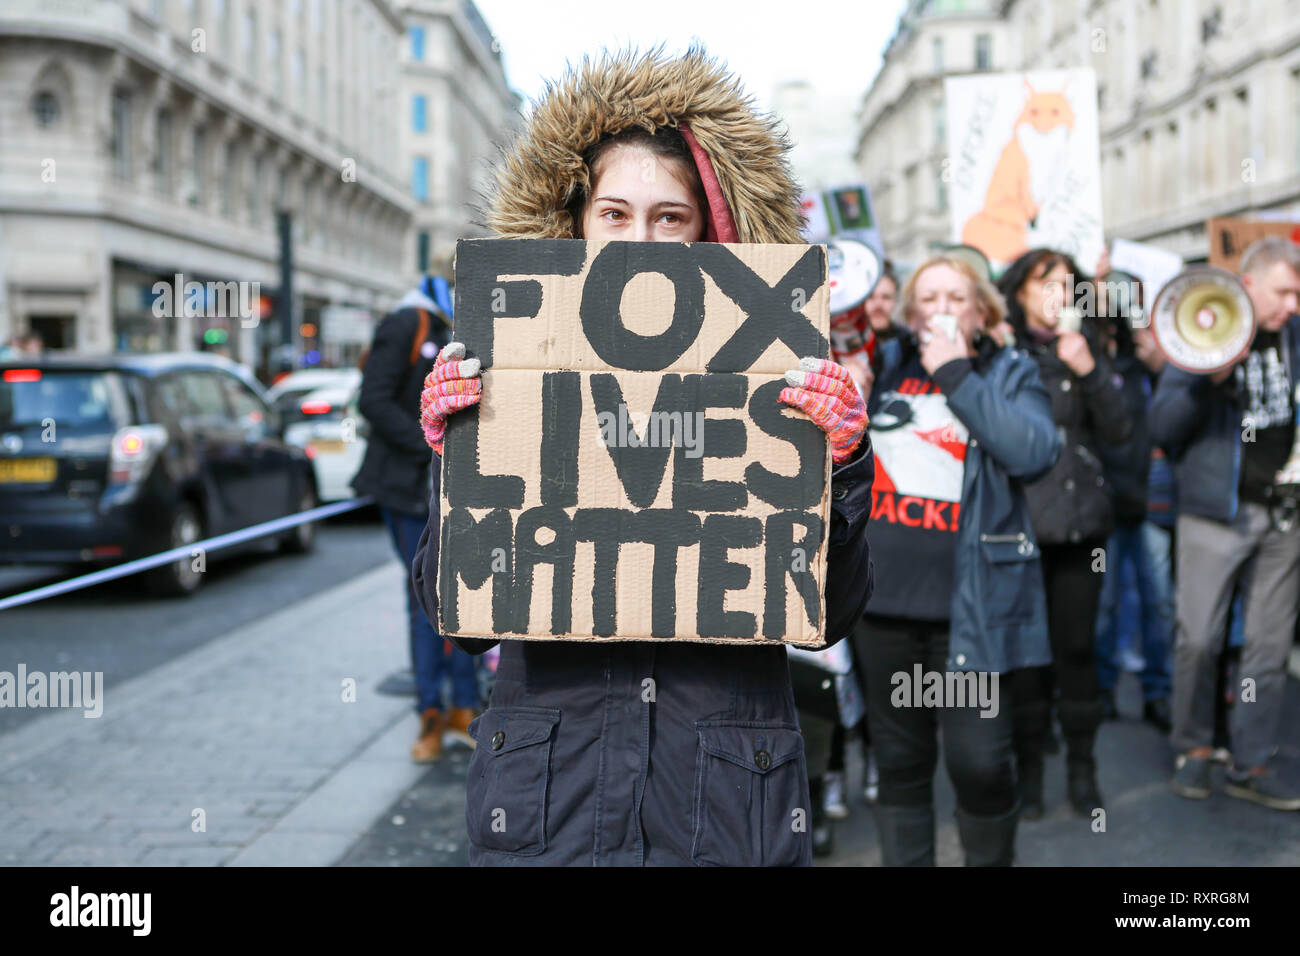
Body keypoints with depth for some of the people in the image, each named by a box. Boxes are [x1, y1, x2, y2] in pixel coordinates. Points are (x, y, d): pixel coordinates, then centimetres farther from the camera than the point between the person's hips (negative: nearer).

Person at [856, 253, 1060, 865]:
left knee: (978, 763, -6)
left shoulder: (1009, 374, 5)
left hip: (971, 606, -3)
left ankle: (991, 860, 17)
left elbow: (1033, 452, -13)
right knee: (900, 763, 12)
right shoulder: (881, 365, 12)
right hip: (885, 600, 3)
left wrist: (957, 376, -11)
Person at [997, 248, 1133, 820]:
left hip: (1080, 520, 3)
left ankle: (1081, 766, 19)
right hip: (1018, 521, -3)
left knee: (1078, 645, 6)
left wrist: (1089, 371, -9)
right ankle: (1029, 767, 15)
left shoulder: (1084, 350, 11)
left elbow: (1119, 432, 4)